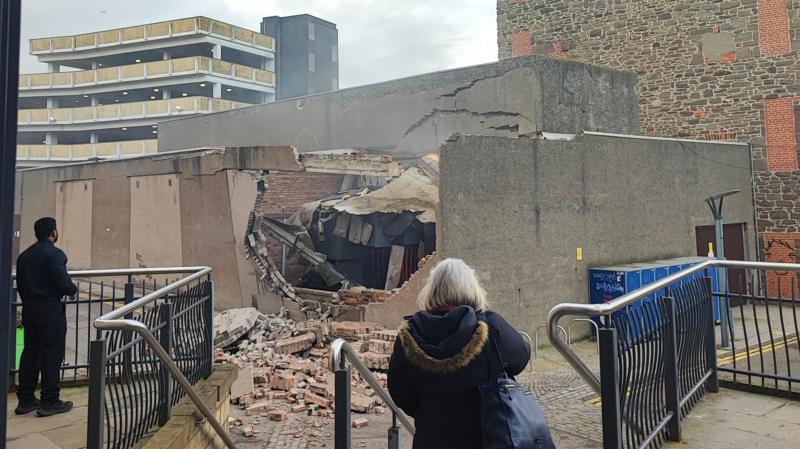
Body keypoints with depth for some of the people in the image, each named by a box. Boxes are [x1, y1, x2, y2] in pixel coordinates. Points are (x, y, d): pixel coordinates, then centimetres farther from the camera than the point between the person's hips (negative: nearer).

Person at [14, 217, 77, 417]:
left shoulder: (24, 255, 11)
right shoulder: (54, 254, -14)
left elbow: (20, 285, 14)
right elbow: (63, 284, -20)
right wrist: (74, 289, 1)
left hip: (29, 308, 8)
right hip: (51, 310, -8)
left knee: (30, 353, 13)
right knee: (52, 355, -1)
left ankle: (25, 400, 19)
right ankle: (49, 402, 3)